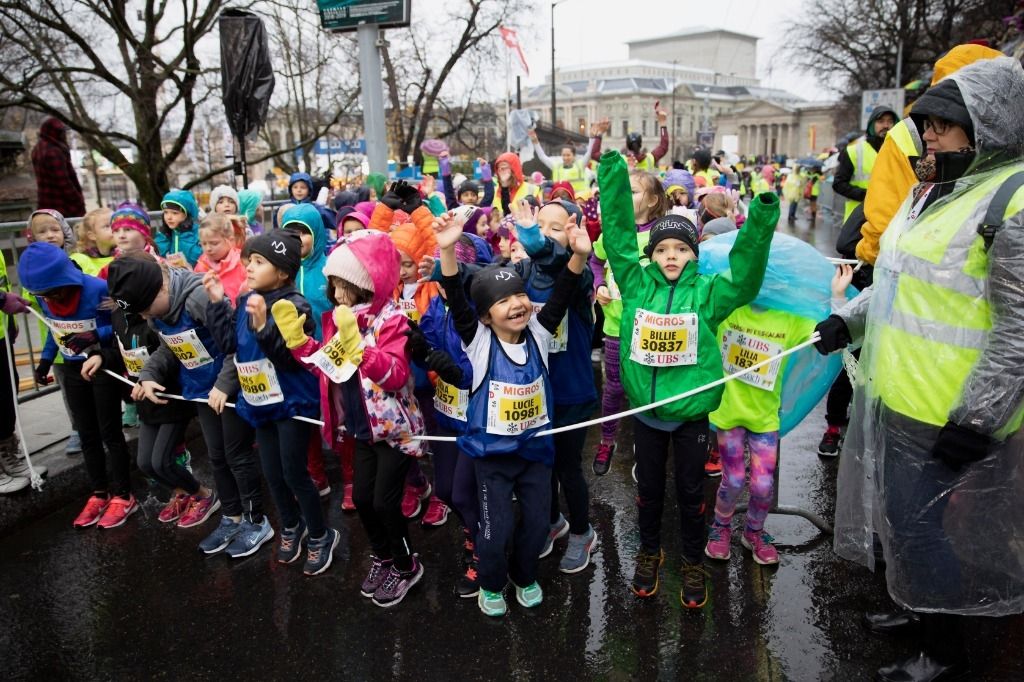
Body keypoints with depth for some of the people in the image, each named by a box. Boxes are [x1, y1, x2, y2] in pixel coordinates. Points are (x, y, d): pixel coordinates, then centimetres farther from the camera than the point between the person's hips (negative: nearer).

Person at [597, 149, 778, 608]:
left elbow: (746, 275, -18)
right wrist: (613, 173, -11)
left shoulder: (707, 291, -6)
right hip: (646, 410, 2)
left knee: (690, 490, 14)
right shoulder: (637, 284, -3)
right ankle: (649, 551, 41)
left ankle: (694, 562, 35)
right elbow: (618, 235, -6)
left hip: (691, 411, -1)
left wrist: (763, 216, -29)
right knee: (649, 488, 18)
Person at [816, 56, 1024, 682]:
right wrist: (848, 320, 11)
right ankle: (923, 609, 44)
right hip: (896, 396, 9)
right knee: (906, 515, 22)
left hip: (948, 414, -9)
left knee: (927, 529, 5)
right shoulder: (935, 190, 11)